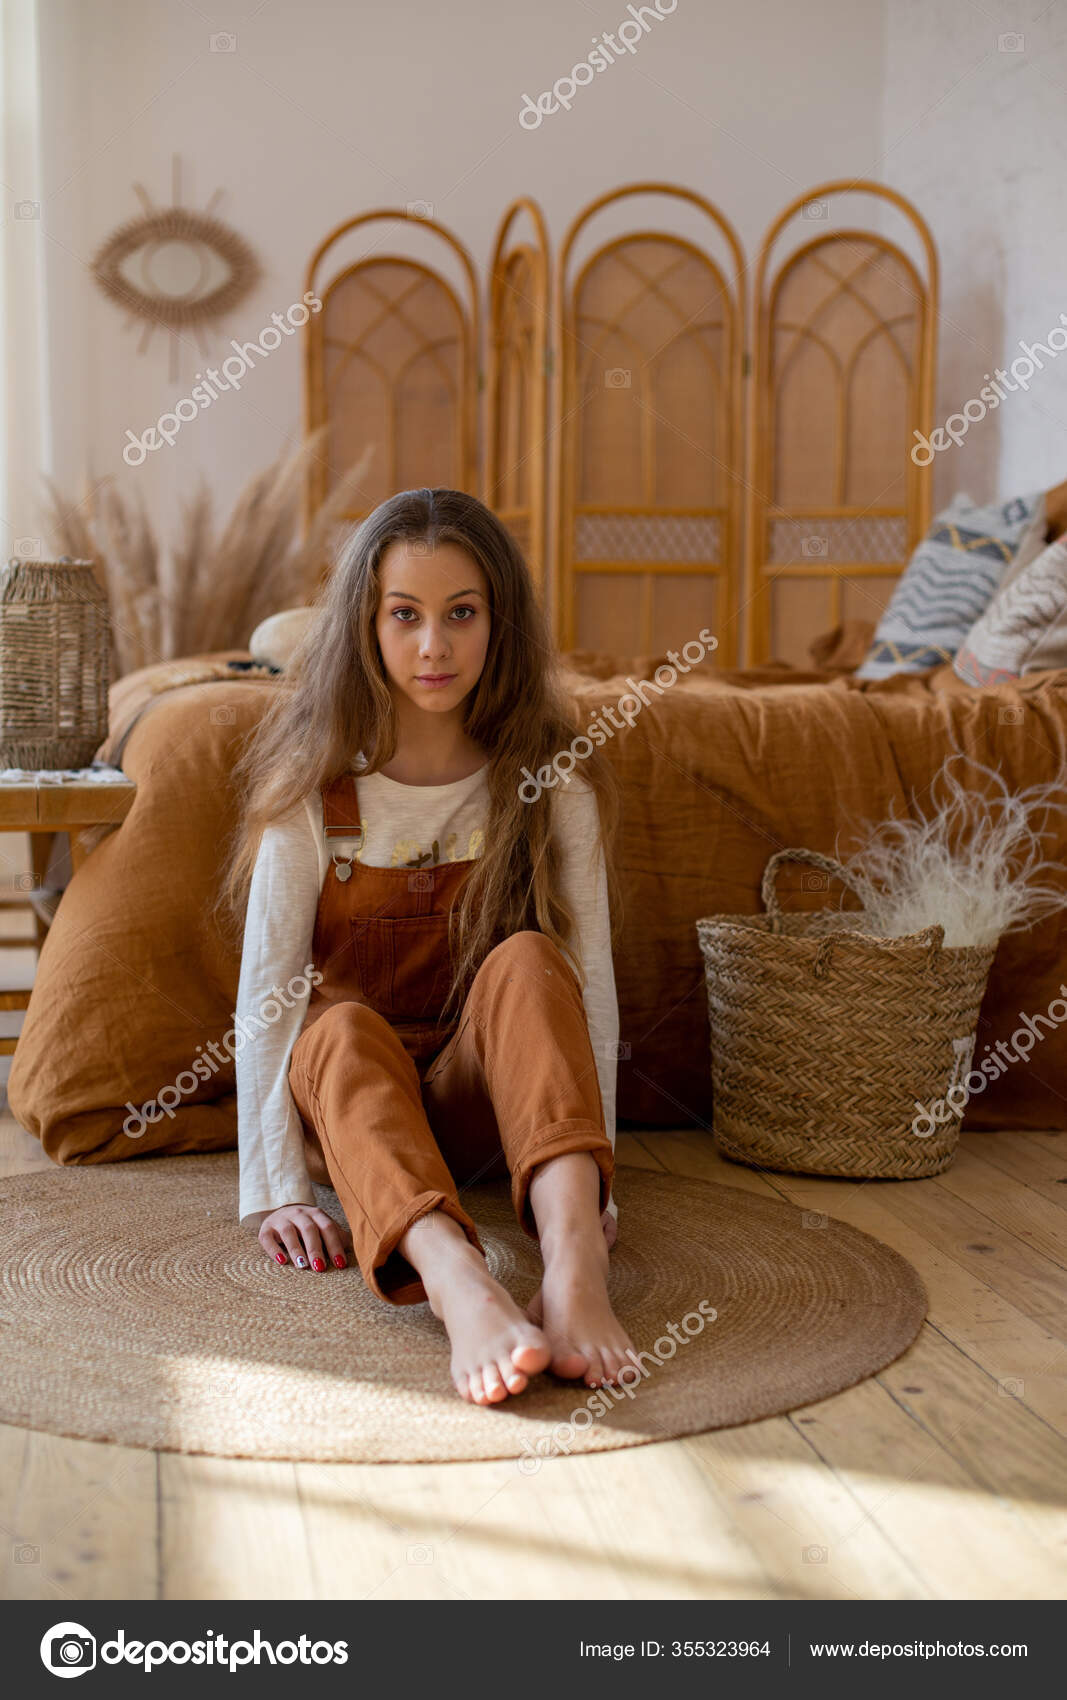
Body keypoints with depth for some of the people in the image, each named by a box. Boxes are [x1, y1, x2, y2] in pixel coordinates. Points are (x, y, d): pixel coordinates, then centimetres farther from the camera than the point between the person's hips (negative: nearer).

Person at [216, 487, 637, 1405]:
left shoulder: (550, 786, -5)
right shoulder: (313, 789, -7)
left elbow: (591, 983, -9)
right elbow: (266, 987, -12)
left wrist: (591, 1181, -17)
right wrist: (278, 1186, -21)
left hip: (481, 1095, 1)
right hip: (345, 1093, 0)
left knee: (527, 960, -30)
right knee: (346, 1027, -35)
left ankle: (573, 1266, -50)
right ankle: (461, 1289, -59)